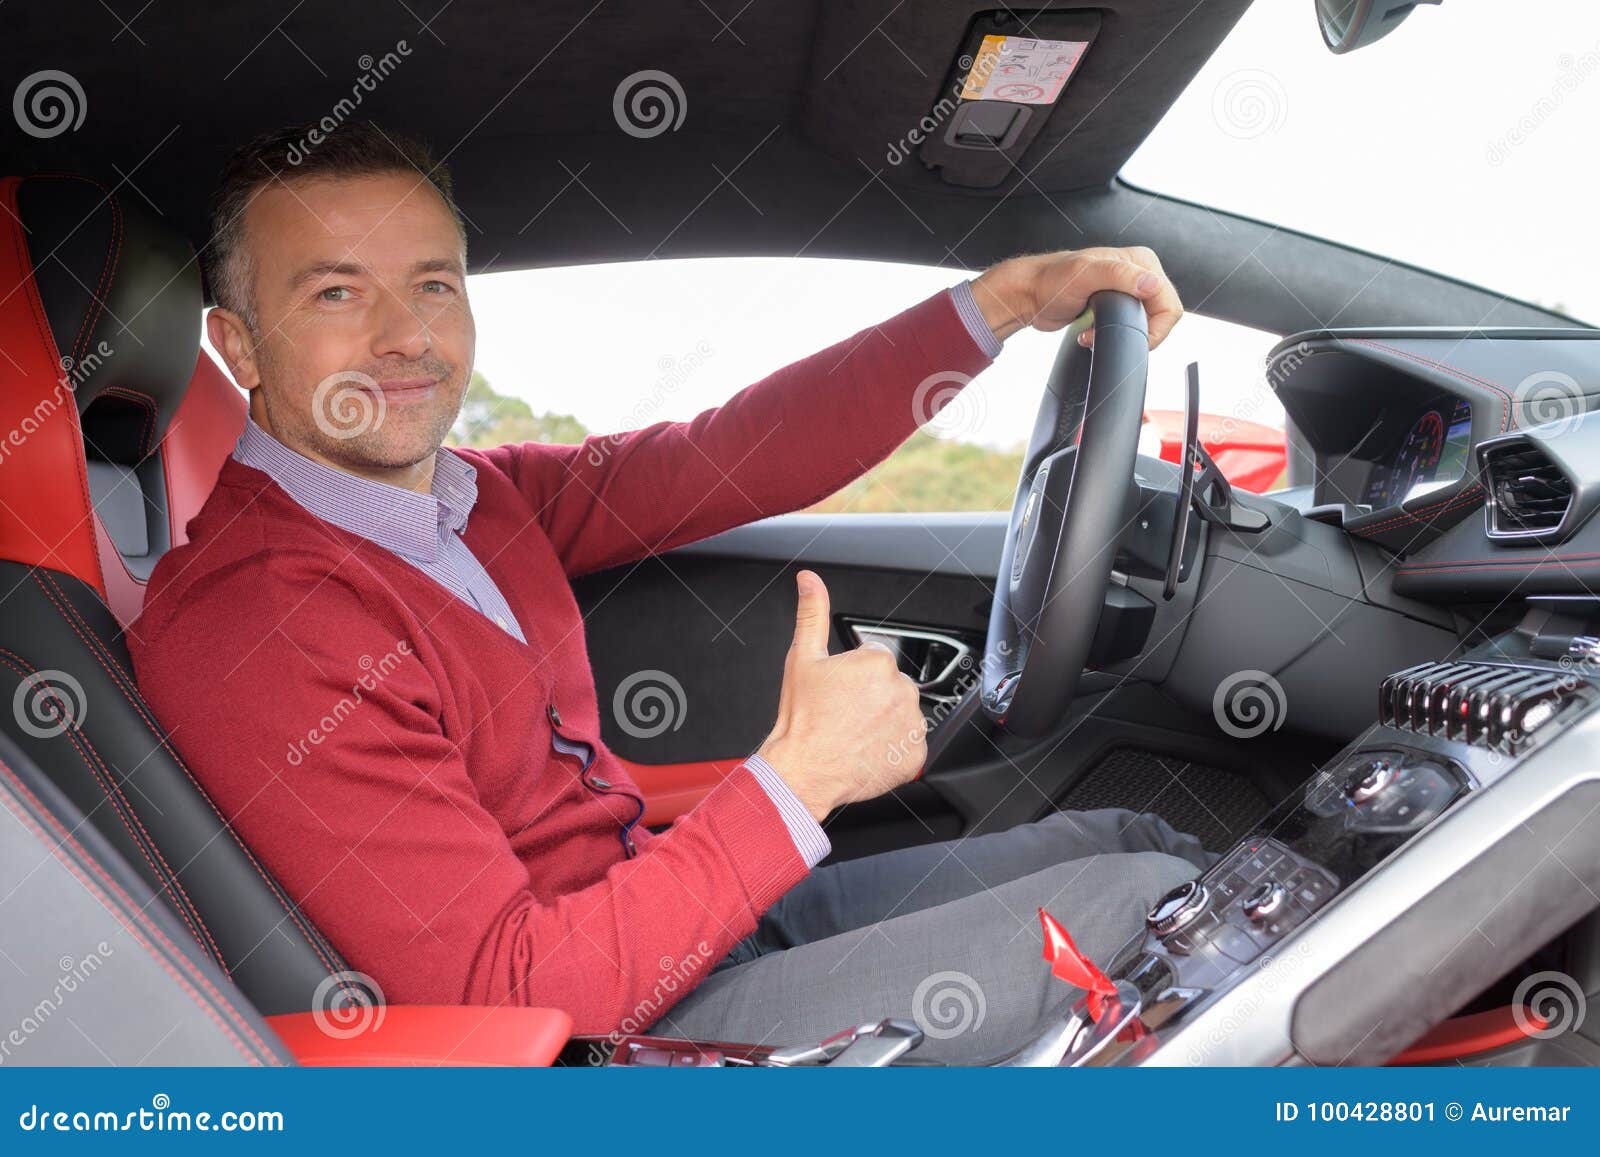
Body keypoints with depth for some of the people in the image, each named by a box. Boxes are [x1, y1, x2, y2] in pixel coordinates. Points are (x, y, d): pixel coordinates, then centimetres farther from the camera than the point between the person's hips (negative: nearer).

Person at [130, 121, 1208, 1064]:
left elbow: (725, 457, -1)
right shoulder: (250, 633, -23)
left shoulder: (470, 497, 3)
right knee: (1147, 900, -7)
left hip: (705, 920, 8)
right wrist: (800, 778, -26)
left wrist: (1005, 299, -5)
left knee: (1124, 836, 11)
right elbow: (509, 992, -26)